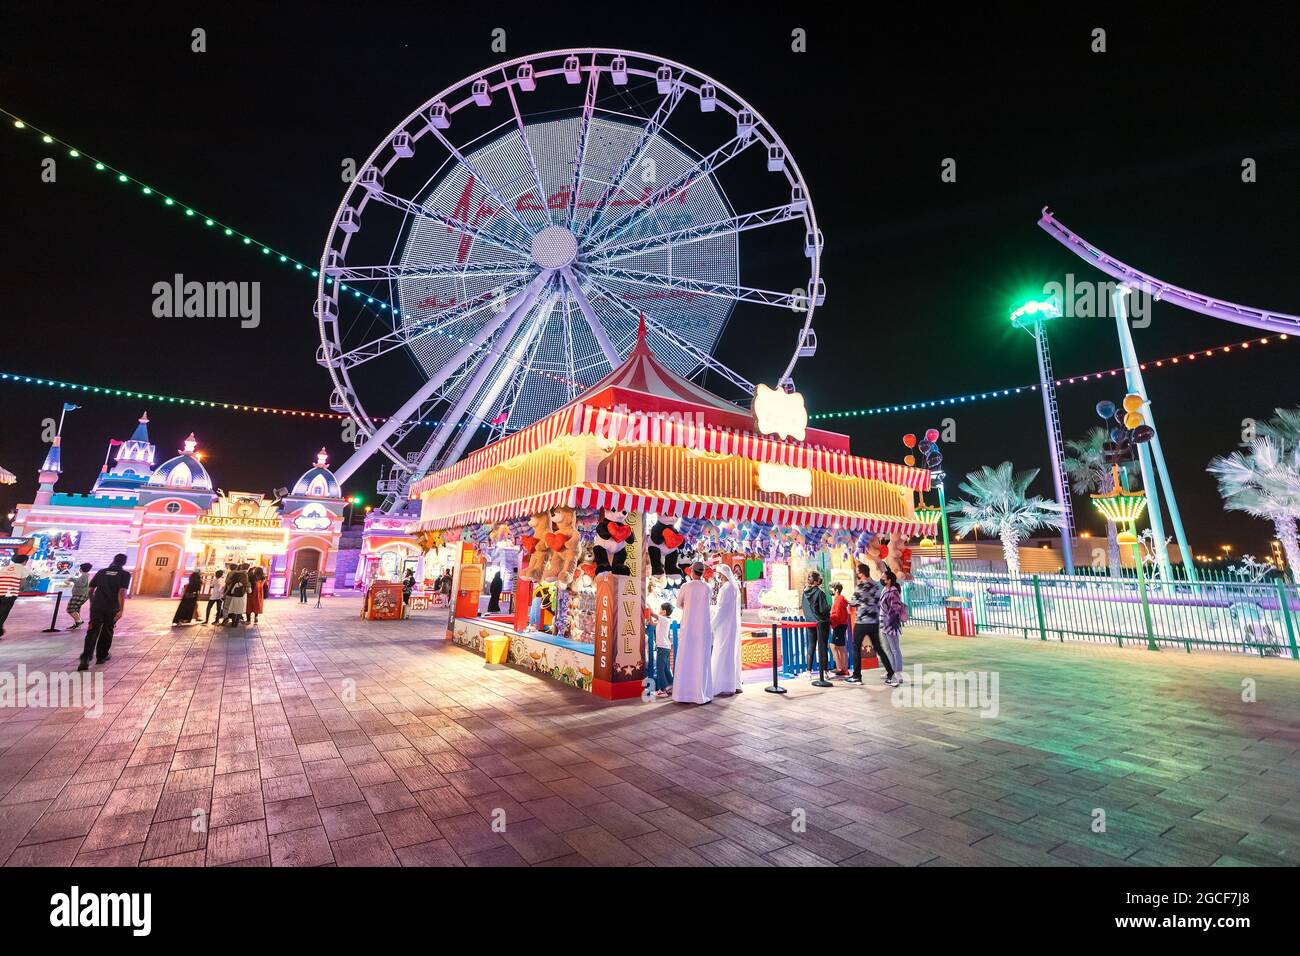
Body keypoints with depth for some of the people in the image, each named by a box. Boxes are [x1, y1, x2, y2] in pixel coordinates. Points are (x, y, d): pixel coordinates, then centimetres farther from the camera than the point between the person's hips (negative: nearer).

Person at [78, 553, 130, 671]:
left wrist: (92, 603, 28)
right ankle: (102, 656, 25)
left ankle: (85, 659, -12)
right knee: (107, 632, 14)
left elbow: (91, 590, 12)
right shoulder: (125, 574, -5)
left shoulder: (101, 572, 9)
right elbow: (122, 592, -15)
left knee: (92, 632, 1)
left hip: (96, 607, 2)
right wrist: (121, 610, -14)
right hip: (112, 609, -2)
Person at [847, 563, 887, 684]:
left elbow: (854, 602, -8)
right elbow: (877, 602, 11)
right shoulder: (876, 585, 7)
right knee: (878, 648, 13)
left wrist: (849, 602, 11)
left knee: (856, 648, 4)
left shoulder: (859, 586, -12)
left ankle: (857, 676, 7)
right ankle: (890, 673, 11)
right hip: (874, 622, 6)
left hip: (861, 622, -6)